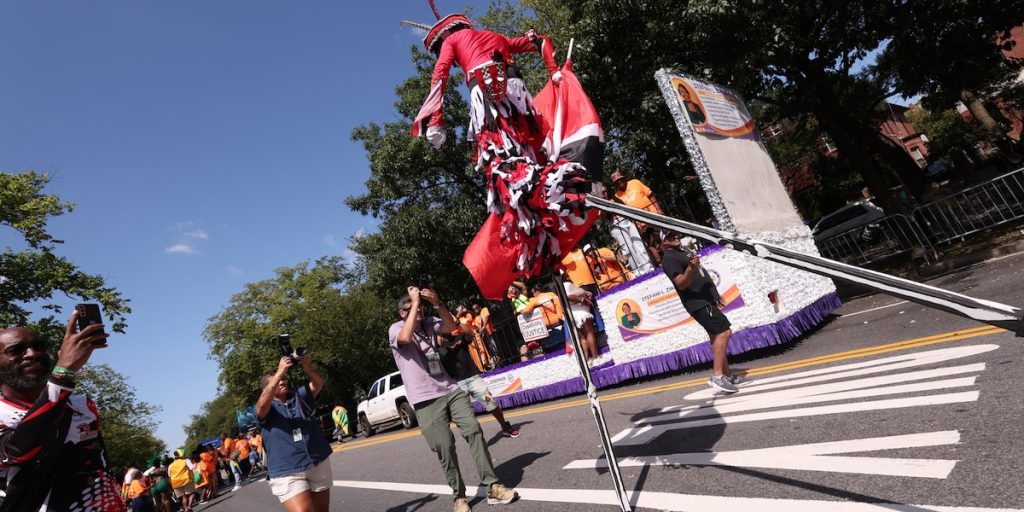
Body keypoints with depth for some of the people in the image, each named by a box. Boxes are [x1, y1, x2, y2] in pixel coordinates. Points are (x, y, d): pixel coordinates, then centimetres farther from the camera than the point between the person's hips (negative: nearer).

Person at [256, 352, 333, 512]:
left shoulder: (299, 395, 13)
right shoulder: (266, 409, 2)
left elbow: (318, 383, -2)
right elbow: (262, 404, -21)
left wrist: (308, 368, -23)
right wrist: (279, 372, -29)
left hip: (319, 463, 4)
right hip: (287, 473, -4)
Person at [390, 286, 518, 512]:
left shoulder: (429, 324, 12)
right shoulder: (396, 329, -2)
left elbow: (452, 326, -3)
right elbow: (406, 337, -25)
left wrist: (437, 303, -16)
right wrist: (415, 302, -20)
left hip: (450, 390, 5)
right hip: (426, 400, -4)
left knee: (474, 430, -6)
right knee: (445, 446, -6)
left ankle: (493, 486, 1)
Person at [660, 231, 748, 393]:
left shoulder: (684, 252, 21)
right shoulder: (668, 259, -10)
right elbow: (681, 284, -20)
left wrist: (715, 296, 27)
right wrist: (690, 268, -37)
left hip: (706, 300, 10)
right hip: (698, 303, -10)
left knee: (717, 336, 11)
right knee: (724, 332, -17)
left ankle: (726, 375, 18)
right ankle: (717, 376, -17)